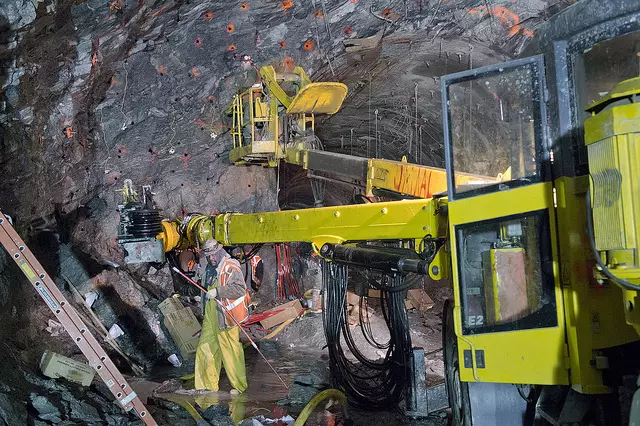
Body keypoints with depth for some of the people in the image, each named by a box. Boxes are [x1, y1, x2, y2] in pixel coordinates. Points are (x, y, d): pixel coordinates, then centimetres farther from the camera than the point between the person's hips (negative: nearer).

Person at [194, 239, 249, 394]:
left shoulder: (231, 267, -13)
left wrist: (217, 291, -25)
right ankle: (209, 385, 17)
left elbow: (240, 288, -24)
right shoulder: (210, 268, 15)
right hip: (211, 316, 8)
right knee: (205, 348, 7)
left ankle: (239, 385, 14)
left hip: (226, 316, -8)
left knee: (231, 350, 0)